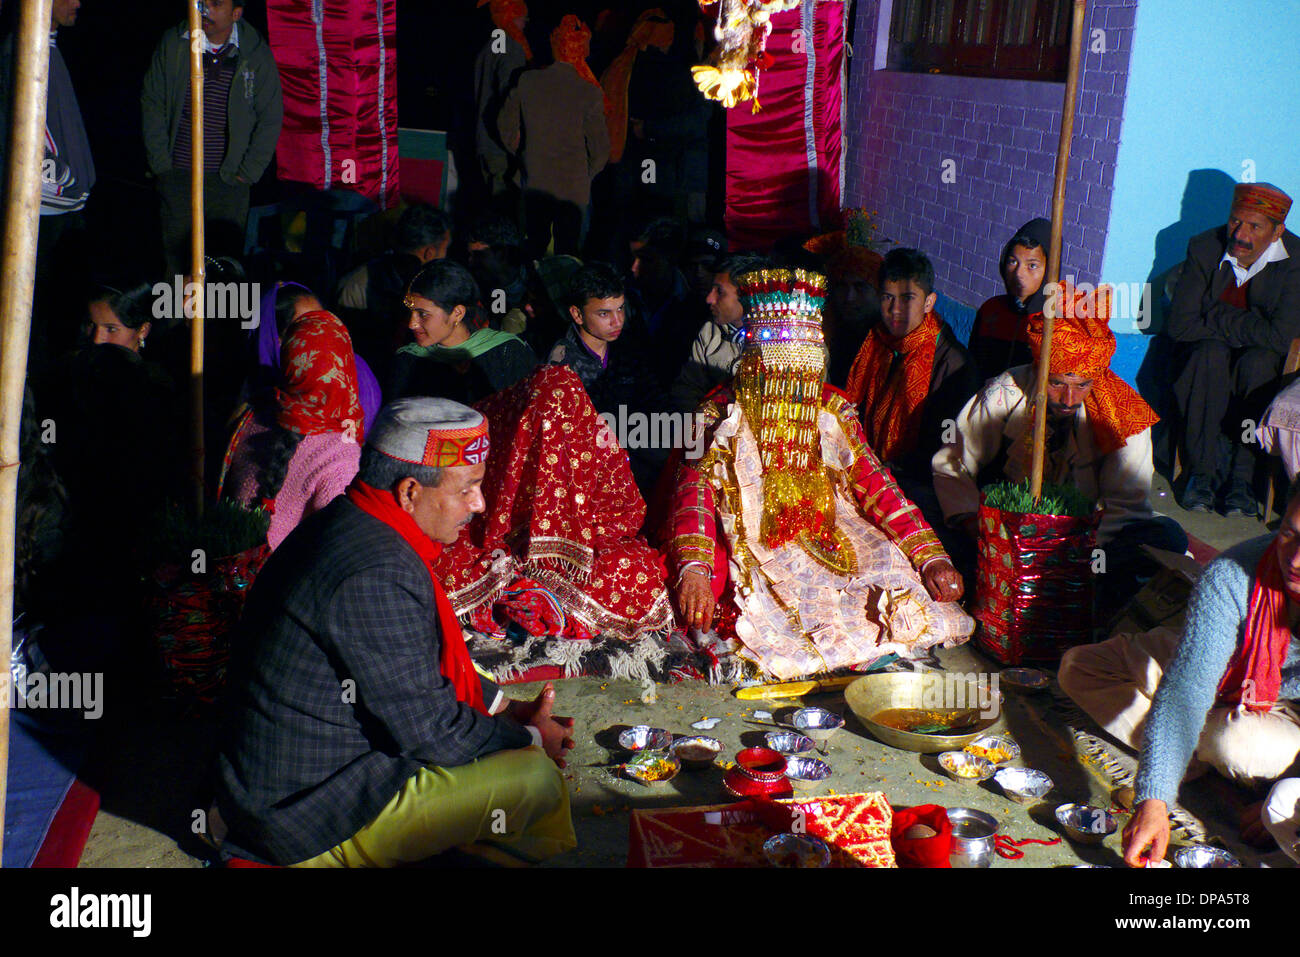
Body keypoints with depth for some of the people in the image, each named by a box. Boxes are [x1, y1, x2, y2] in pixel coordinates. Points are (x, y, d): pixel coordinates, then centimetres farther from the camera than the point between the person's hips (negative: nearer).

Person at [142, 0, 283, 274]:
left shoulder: (257, 55, -2)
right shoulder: (173, 44, 2)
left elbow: (271, 120, 4)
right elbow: (151, 102, 9)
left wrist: (248, 173, -1)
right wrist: (161, 163, 2)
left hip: (229, 180, -1)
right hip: (177, 177, 1)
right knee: (174, 254, 3)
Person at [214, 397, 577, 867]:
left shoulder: (343, 523, 5)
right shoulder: (377, 576, -27)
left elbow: (423, 664, 18)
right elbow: (427, 729, -20)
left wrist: (504, 707, 12)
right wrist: (530, 739, -4)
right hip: (312, 824, -10)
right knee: (536, 779, -13)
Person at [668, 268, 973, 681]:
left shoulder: (833, 411, 6)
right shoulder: (722, 414, -3)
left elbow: (875, 484, 3)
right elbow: (695, 490, -14)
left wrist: (932, 557, -8)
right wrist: (693, 570, -33)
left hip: (831, 538, 3)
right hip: (749, 547, -3)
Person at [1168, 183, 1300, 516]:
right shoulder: (1204, 247, -9)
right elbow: (1179, 325, -14)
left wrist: (1217, 317, -18)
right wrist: (1245, 327, -18)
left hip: (1265, 364, -1)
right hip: (1204, 359, 1)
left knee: (1259, 360, -34)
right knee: (1211, 351, -32)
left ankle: (1242, 477, -26)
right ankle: (1201, 473, -27)